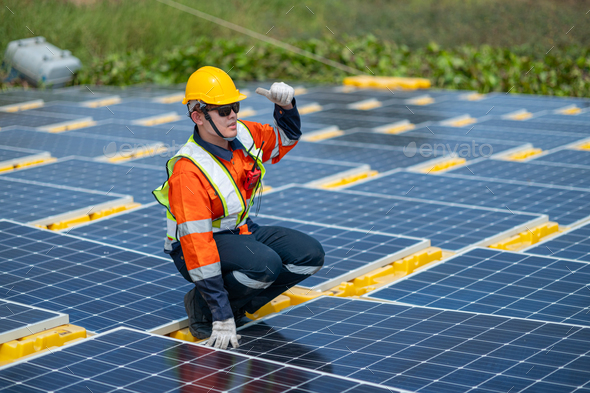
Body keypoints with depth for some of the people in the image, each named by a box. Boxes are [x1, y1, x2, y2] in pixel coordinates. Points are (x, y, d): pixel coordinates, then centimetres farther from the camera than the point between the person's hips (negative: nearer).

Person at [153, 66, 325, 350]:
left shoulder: (243, 135, -7)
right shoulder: (188, 171, -28)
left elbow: (285, 139, 15)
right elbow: (197, 244, -29)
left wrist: (286, 106, -11)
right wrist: (222, 318, -30)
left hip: (241, 231, 8)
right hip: (204, 245, -8)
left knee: (310, 255, -7)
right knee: (265, 264, -33)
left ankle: (238, 304, 2)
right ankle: (201, 306, -8)